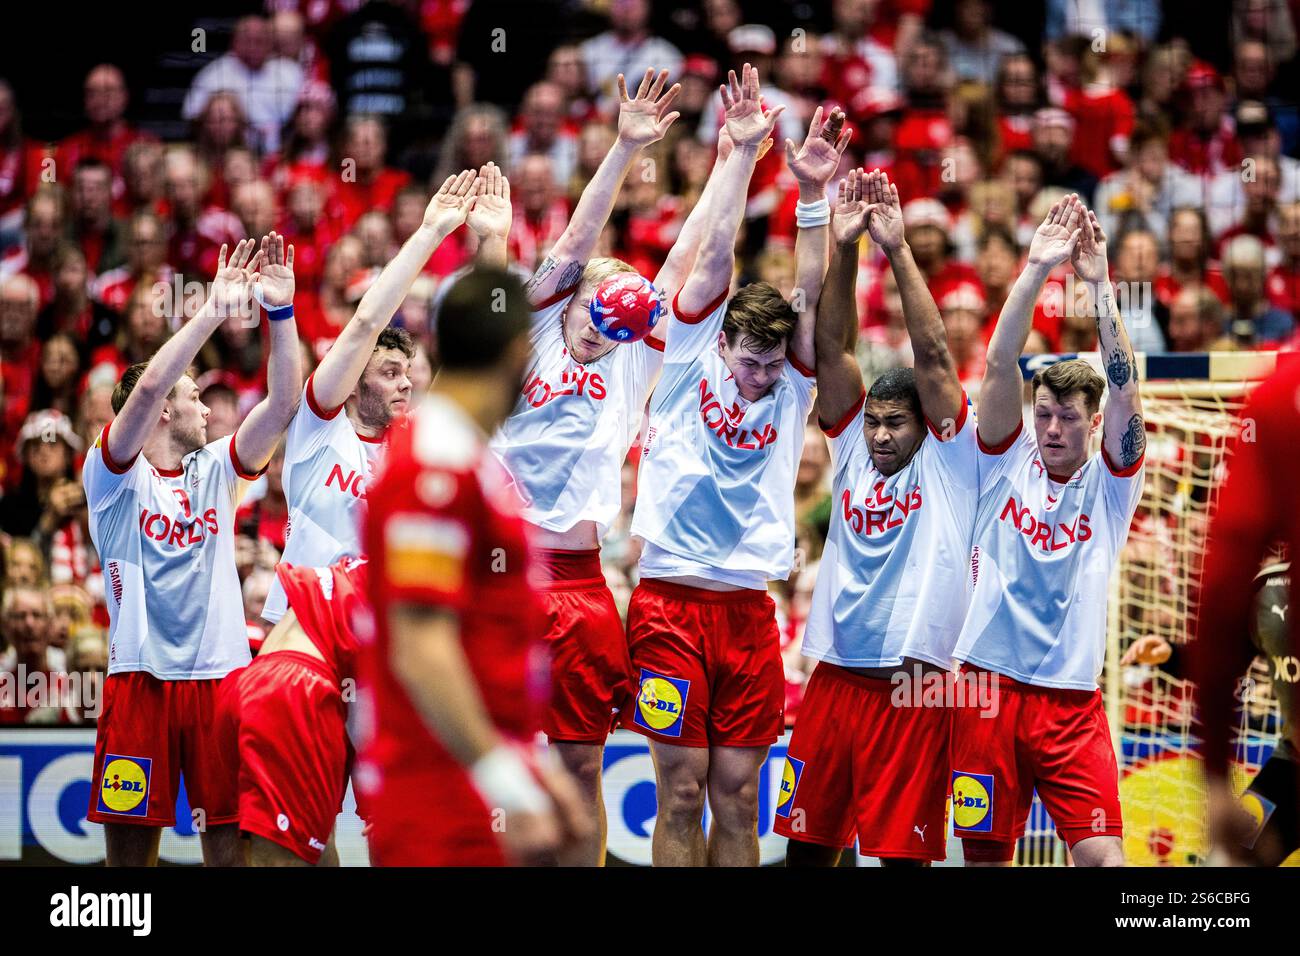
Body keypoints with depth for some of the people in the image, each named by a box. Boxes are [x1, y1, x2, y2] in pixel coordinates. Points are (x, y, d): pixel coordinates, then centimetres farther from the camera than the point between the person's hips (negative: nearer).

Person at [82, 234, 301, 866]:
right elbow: (148, 386, -16)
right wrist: (214, 310, -14)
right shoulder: (111, 474, 1)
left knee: (230, 847, 2)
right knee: (129, 849, -2)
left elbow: (283, 403, 6)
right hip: (141, 677, -4)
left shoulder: (216, 469, 16)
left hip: (222, 674, 4)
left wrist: (280, 310, -6)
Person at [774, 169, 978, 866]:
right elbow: (832, 351, 6)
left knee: (901, 849, -4)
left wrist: (899, 250, -10)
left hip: (913, 687, -4)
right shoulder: (852, 453, 13)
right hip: (834, 677, 4)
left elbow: (932, 357, -6)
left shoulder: (947, 462, 3)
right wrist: (843, 247, -3)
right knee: (807, 841, 7)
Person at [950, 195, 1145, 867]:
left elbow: (1125, 390, -9)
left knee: (1102, 854, -11)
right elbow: (999, 365, -5)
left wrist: (1099, 286, -17)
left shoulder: (1109, 484, 5)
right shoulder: (1005, 465, 6)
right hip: (989, 685, 1)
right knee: (986, 852, 3)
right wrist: (1036, 270, -15)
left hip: (1072, 698, 0)